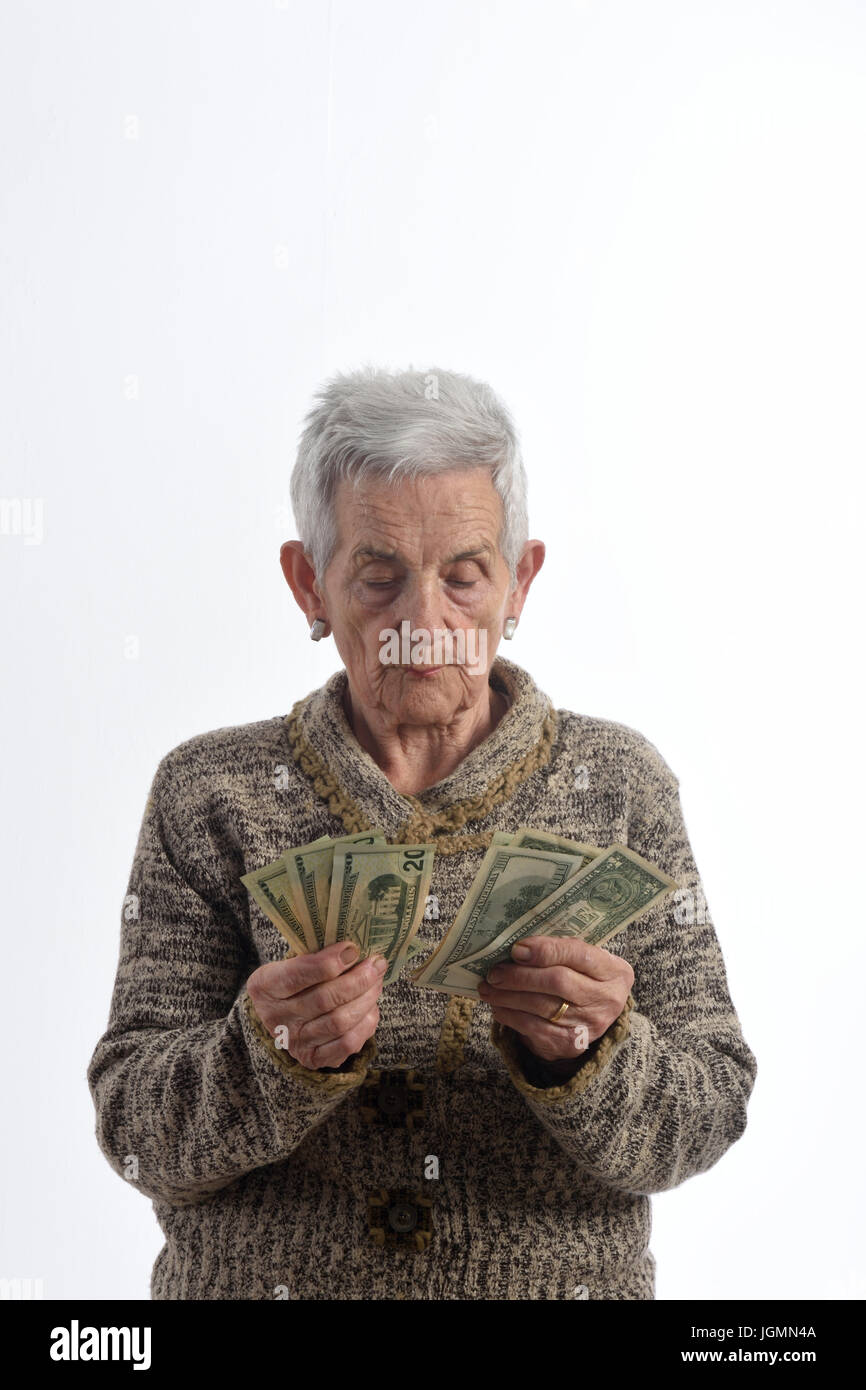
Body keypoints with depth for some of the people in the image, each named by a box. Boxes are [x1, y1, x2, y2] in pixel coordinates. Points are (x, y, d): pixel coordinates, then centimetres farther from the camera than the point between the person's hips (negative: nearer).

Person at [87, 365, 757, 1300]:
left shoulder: (617, 785, 2)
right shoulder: (210, 793, 0)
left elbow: (706, 1113, -2)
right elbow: (136, 1131, -4)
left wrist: (583, 1050, -20)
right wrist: (277, 1053, -22)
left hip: (564, 1278, 0)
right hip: (259, 1278, 1)